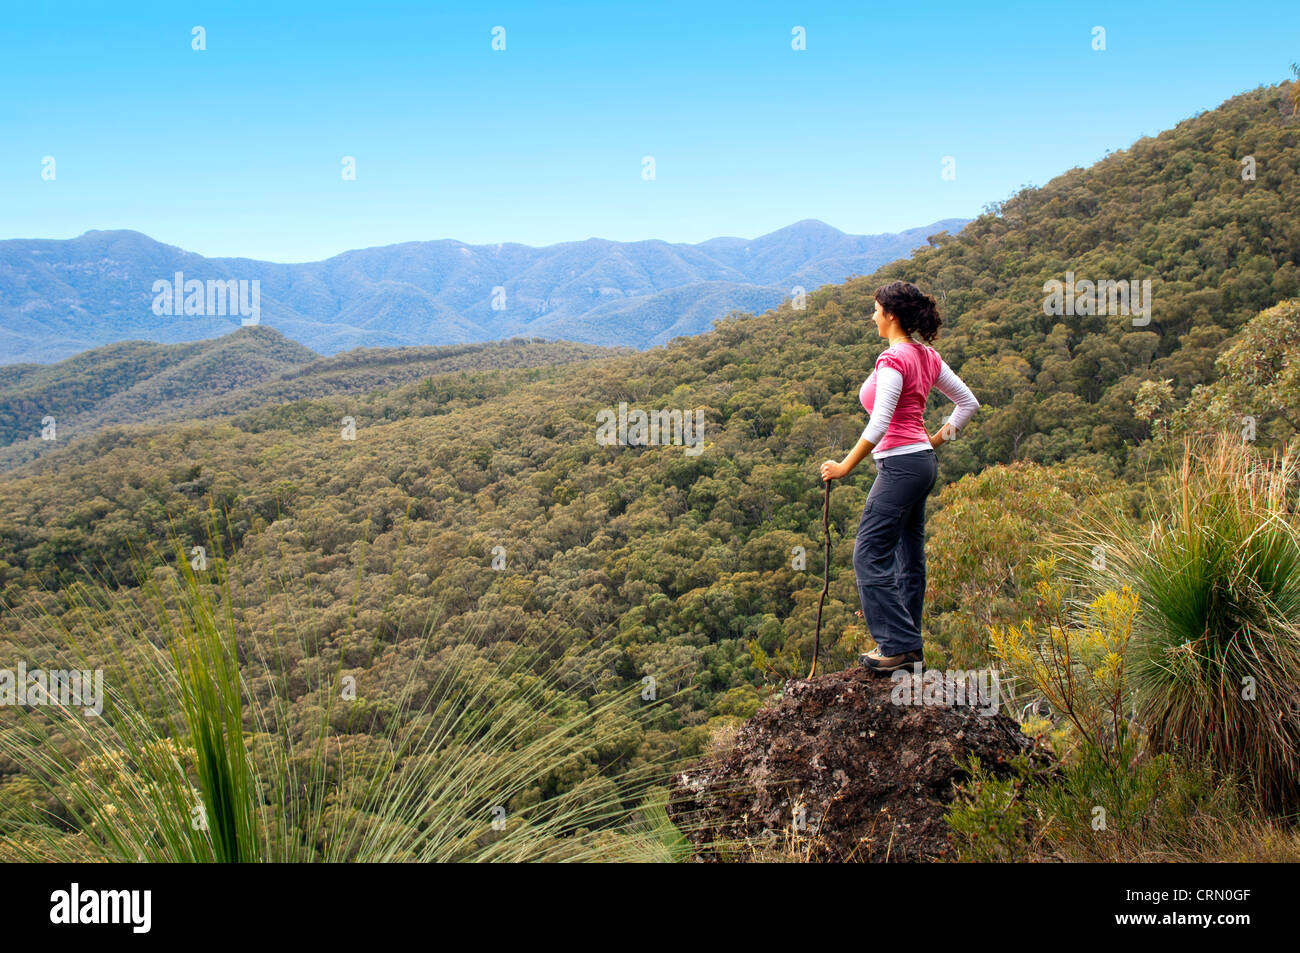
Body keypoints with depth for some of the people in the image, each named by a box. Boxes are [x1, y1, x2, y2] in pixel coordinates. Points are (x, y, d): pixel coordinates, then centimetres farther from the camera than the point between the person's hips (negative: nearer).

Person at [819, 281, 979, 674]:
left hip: (899, 464, -10)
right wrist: (939, 437, 18)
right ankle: (910, 650, 17)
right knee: (909, 557, 12)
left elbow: (879, 424, -22)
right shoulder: (927, 356, 11)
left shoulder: (894, 359, -16)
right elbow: (968, 402, 17)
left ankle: (897, 646, -6)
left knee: (870, 556, -5)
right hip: (923, 461, 10)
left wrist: (845, 466, -16)